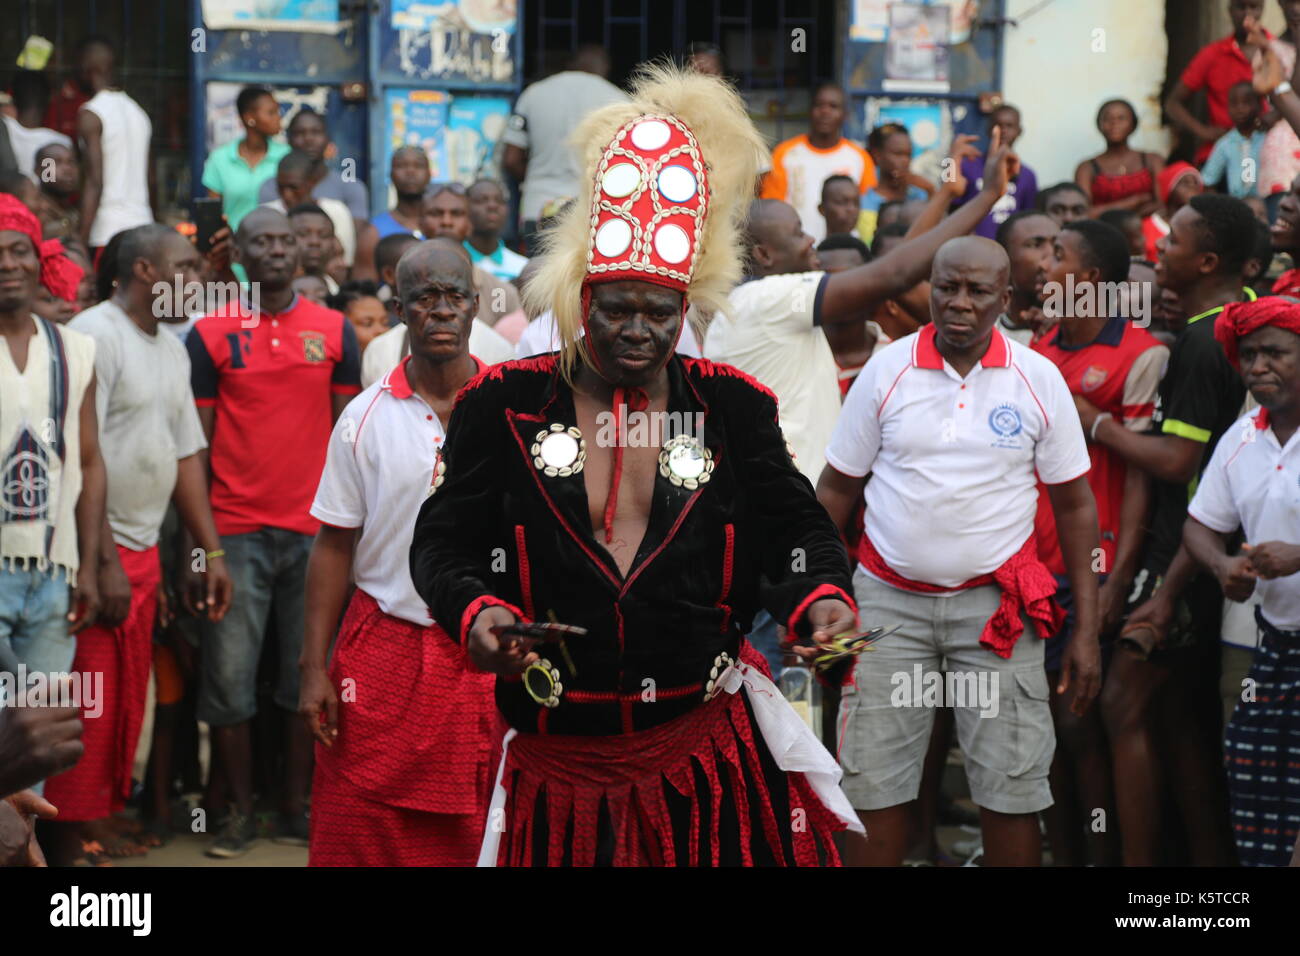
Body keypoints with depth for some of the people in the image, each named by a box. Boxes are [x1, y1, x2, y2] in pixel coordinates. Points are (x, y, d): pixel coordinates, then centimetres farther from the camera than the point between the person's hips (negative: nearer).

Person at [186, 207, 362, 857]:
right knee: (229, 677, -1)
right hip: (237, 529, -1)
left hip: (316, 530, 2)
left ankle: (296, 806, 16)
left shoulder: (335, 331, 7)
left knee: (309, 673, 6)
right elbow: (197, 440, 4)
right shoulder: (211, 333, 2)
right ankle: (240, 809, 10)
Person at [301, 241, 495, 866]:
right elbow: (334, 546, 4)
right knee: (359, 836, 2)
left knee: (478, 839, 3)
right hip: (383, 649, 0)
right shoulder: (366, 416, 2)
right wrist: (314, 670, -1)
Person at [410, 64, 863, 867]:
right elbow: (444, 542, 3)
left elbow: (796, 526, 9)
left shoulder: (732, 407, 6)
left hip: (708, 746, 1)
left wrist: (821, 595, -12)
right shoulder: (504, 406, 2)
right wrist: (472, 611, -18)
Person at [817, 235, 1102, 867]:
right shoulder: (886, 370, 1)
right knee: (873, 789, 1)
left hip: (996, 605, -1)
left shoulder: (1038, 379, 0)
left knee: (1012, 794, -1)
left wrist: (1086, 629, -1)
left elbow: (1074, 504, 4)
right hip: (890, 599, 1)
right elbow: (837, 489, 7)